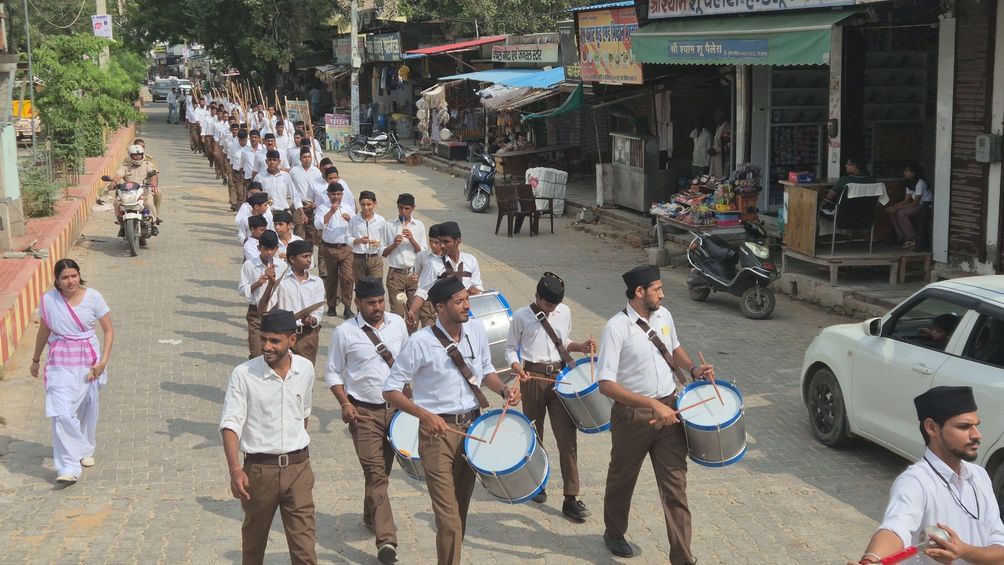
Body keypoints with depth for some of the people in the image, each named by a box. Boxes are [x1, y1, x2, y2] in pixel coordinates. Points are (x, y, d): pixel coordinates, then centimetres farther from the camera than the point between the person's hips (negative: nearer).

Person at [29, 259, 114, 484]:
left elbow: (108, 330, -3)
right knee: (62, 413, -13)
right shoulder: (48, 300, -6)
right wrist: (36, 359, 17)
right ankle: (69, 468, -12)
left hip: (89, 361, 1)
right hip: (61, 362, -1)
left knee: (88, 409, 16)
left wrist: (103, 361, -11)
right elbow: (44, 331, 9)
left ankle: (86, 450, 42)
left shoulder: (93, 297, -9)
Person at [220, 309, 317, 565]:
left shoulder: (305, 369, 0)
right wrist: (235, 469, -27)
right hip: (260, 468, -2)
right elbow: (230, 424, -15)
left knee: (304, 544, -1)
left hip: (298, 467, 2)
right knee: (254, 539, 17)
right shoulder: (243, 374, -12)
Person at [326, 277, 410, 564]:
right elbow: (333, 373, 0)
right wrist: (345, 404, -12)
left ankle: (371, 516, 39)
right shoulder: (344, 332, -7)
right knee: (376, 473, -10)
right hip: (363, 411, -4)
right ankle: (386, 539, -12)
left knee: (383, 469, 15)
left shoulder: (398, 323, 3)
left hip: (396, 407, 4)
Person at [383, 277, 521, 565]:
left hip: (474, 427, 5)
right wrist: (425, 415, -23)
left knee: (462, 507, 17)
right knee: (449, 516, -7)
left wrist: (504, 389, -3)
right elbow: (391, 390, -10)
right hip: (439, 430, -5)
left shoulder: (476, 329, 1)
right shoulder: (420, 343, -16)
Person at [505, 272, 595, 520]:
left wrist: (580, 347, 2)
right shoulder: (521, 317, -3)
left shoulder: (564, 312, 8)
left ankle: (571, 499, -4)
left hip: (560, 377, 2)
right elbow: (511, 348, 3)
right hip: (533, 378, -2)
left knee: (567, 436, -6)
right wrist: (516, 367, -15)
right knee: (534, 435, 12)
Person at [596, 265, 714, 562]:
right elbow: (606, 384, -25)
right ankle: (614, 534, 44)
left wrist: (692, 368, 1)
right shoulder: (617, 328, -20)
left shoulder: (664, 316, 1)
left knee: (675, 484, 1)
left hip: (669, 409, 4)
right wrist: (653, 405, -31)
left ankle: (682, 557, 7)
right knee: (622, 479, 19)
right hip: (633, 415, -4)